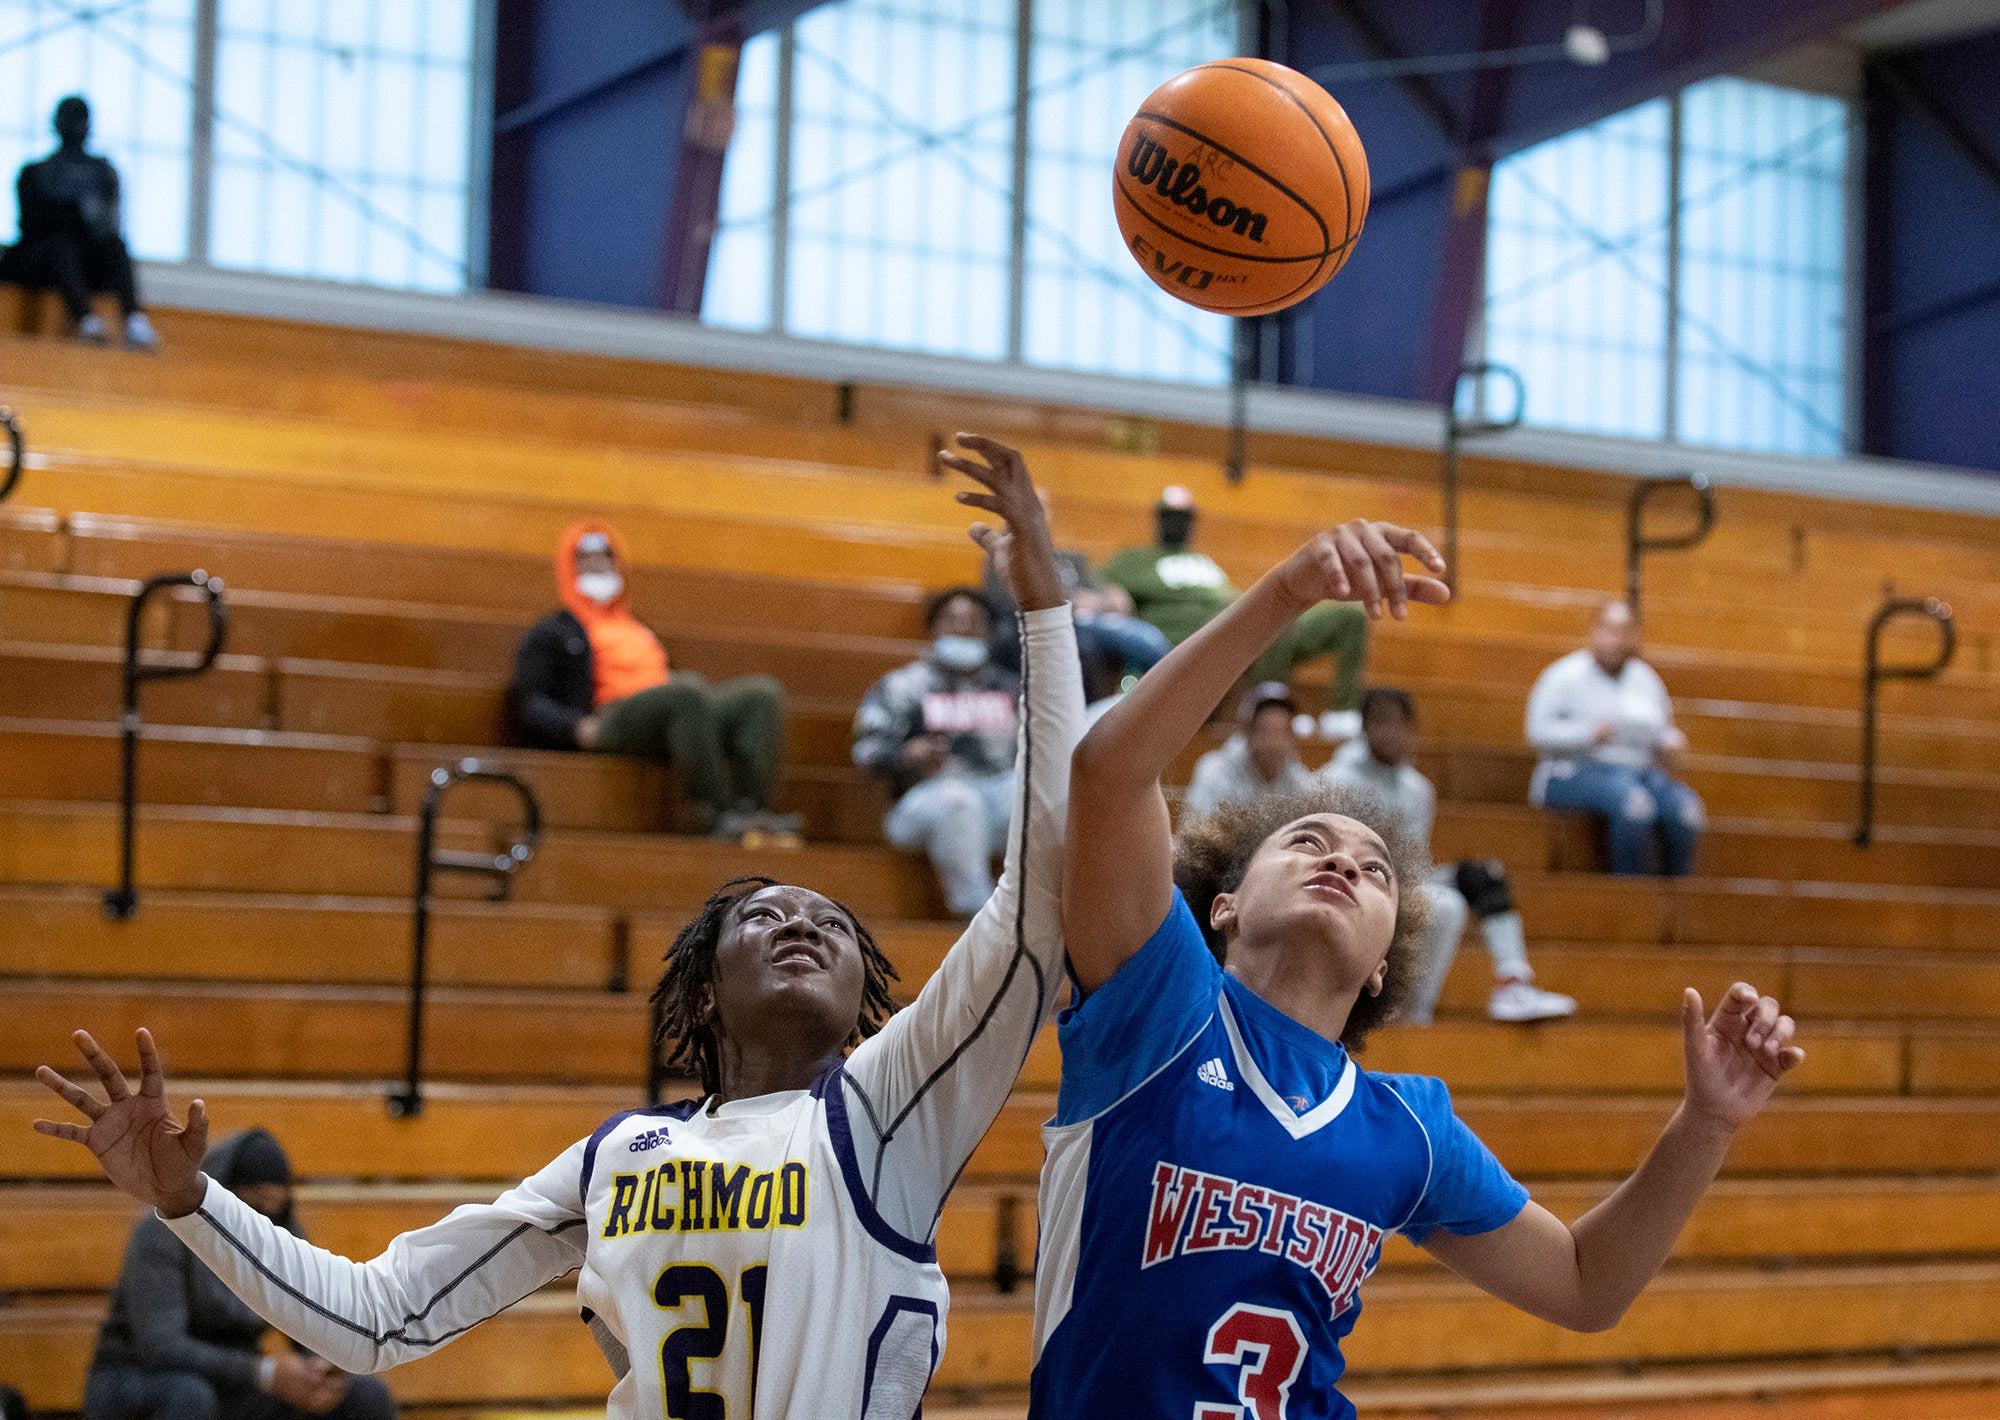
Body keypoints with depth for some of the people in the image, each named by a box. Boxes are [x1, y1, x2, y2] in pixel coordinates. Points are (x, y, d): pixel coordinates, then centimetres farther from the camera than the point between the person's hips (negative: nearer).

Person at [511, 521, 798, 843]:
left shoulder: (637, 629, 39)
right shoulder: (551, 634, 18)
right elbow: (530, 704, 5)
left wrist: (687, 679, 10)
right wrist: (578, 728, -15)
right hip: (613, 717, -7)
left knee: (763, 693, -18)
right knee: (688, 696, -38)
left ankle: (753, 810, -36)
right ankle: (717, 817, -46)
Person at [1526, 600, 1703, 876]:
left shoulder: (1646, 679, 17)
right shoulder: (1565, 675, 0)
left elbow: (1665, 732, 25)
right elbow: (1539, 732, -9)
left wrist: (1670, 745, 0)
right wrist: (1590, 734, -23)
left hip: (1640, 771, 5)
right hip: (1576, 772, -5)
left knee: (1684, 804, -26)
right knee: (1633, 800, -36)